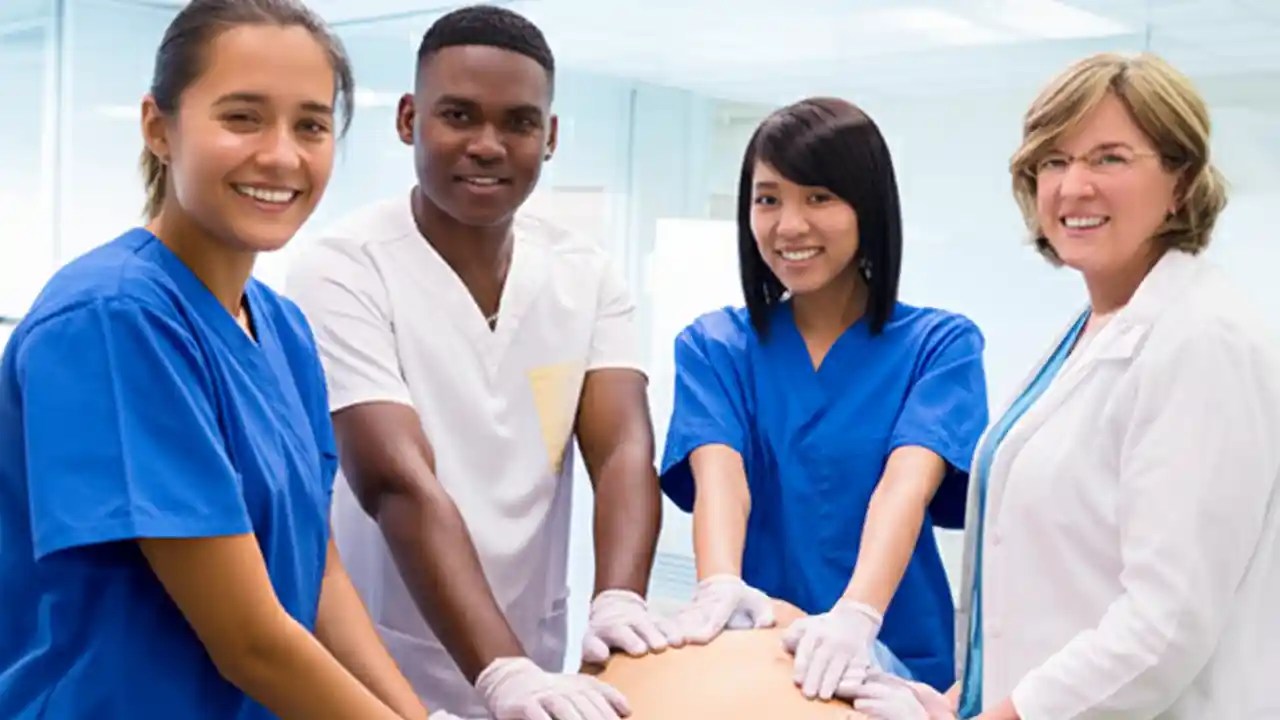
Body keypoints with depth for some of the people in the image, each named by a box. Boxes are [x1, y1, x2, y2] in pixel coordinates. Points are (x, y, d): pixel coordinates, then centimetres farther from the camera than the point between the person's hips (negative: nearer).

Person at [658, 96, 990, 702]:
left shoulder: (939, 343, -2)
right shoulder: (713, 346, 2)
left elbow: (908, 483, -18)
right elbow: (719, 475, -14)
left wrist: (858, 613, -34)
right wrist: (719, 585, -33)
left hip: (890, 660, -1)